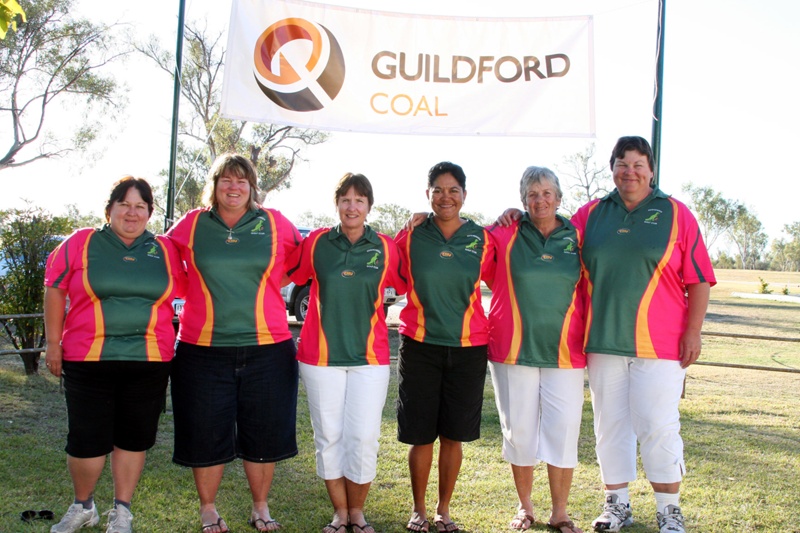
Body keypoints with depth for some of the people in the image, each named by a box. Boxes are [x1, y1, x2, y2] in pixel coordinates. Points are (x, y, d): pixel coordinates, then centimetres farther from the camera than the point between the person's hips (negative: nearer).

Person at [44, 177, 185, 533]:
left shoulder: (165, 250, 7)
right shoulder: (80, 243, 1)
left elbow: (180, 291, 15)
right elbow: (55, 290, 6)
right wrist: (53, 342, 3)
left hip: (149, 361, 2)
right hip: (88, 359, -2)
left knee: (134, 437, 9)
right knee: (87, 440, 2)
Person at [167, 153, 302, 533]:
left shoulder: (275, 223, 4)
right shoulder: (192, 224, 4)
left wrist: (270, 285, 5)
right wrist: (199, 289, 6)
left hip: (267, 346, 0)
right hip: (203, 348, 0)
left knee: (264, 431, 10)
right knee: (207, 432, 7)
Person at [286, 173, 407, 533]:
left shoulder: (385, 248, 2)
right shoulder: (315, 243, 2)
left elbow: (406, 284, 12)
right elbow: (289, 273, 12)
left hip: (370, 357, 0)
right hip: (320, 355, 0)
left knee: (364, 438, 1)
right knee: (329, 437, 7)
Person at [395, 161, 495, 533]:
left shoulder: (481, 239, 2)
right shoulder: (410, 237, 0)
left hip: (468, 348, 1)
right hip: (419, 346, -1)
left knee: (453, 435, 9)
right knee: (421, 435, 5)